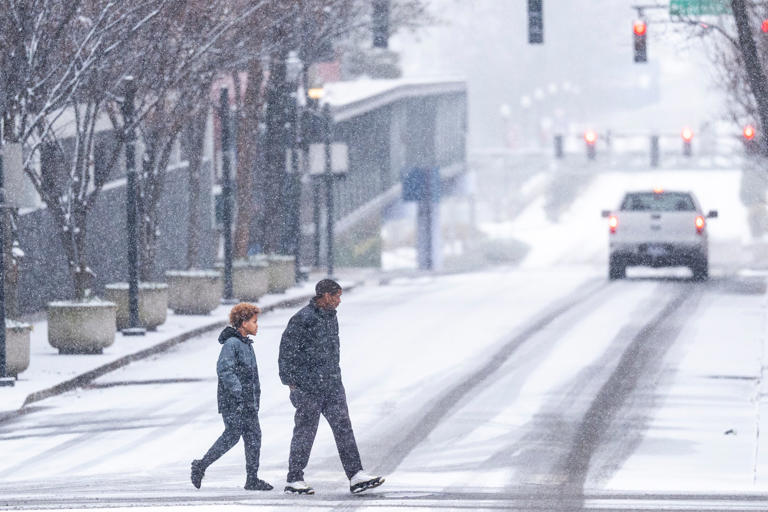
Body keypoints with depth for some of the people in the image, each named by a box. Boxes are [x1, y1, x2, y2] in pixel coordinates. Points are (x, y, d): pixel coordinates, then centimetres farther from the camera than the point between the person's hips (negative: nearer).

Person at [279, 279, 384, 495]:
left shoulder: (331, 316, 12)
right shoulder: (302, 319, -14)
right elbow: (286, 352, -13)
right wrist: (291, 383, -13)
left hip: (332, 385, 7)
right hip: (309, 386, -7)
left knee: (343, 427, 0)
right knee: (305, 432, 0)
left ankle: (356, 476, -3)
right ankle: (294, 480, 10)